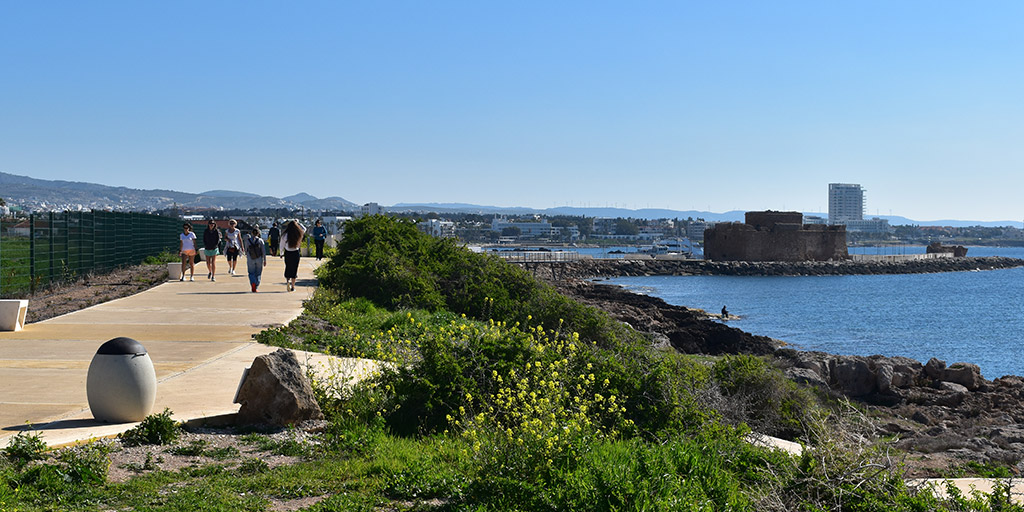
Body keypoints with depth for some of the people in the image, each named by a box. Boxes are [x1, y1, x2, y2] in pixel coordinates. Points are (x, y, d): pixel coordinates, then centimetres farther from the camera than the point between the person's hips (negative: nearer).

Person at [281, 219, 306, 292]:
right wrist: (298, 223, 14)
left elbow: (282, 245, -1)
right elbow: (304, 229, 12)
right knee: (294, 269, 8)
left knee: (288, 267, 16)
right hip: (295, 253, 0)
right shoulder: (297, 234, -9)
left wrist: (281, 253, 12)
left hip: (287, 253, 0)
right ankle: (293, 286, 11)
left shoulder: (285, 235, -10)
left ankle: (287, 280, -9)